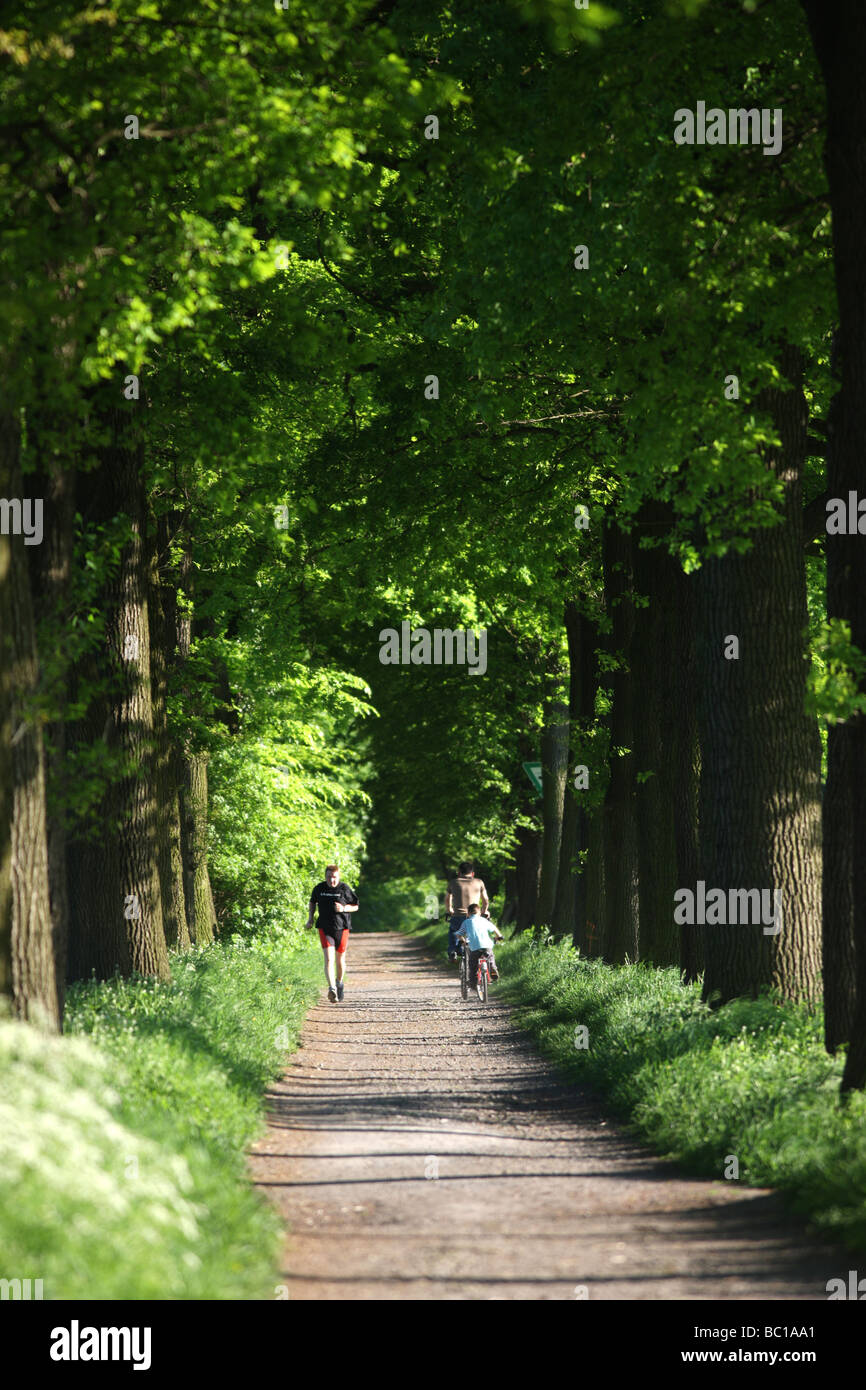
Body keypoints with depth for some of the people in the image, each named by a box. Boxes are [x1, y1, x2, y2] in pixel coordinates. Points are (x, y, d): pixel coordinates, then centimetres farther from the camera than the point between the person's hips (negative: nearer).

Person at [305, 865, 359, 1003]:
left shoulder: (345, 889, -5)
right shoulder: (319, 889, 1)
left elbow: (355, 906, 3)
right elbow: (312, 902, 20)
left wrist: (343, 908, -16)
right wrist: (310, 918, 9)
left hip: (341, 929, 0)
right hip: (325, 928, 0)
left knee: (340, 960, 11)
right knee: (328, 959, -15)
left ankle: (339, 982, 39)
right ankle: (332, 989, -26)